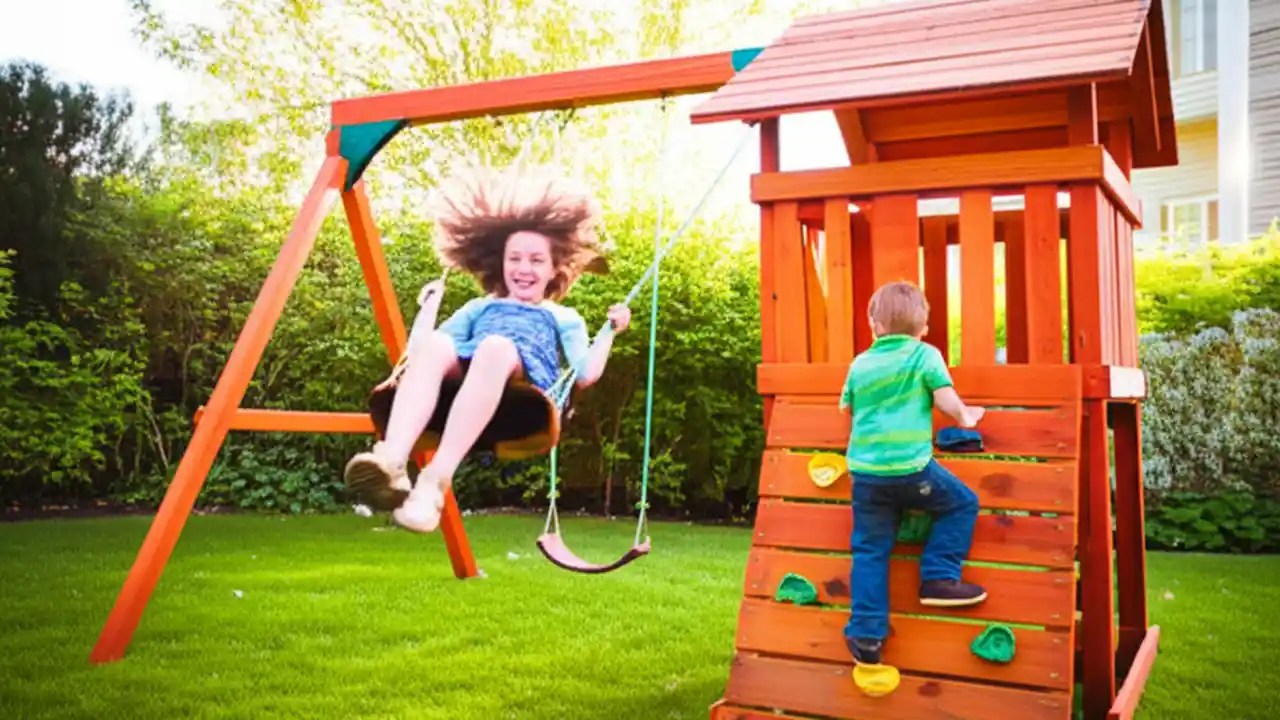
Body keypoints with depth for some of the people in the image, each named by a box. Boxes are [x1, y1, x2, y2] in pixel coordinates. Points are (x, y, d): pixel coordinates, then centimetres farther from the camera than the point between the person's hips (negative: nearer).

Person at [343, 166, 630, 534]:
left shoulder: (564, 318, 34)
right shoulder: (479, 307, 40)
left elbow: (585, 375, 16)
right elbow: (435, 339, 26)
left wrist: (610, 331, 11)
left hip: (527, 379, -2)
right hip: (466, 371, 3)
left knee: (495, 348, -38)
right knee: (432, 344, -33)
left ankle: (437, 478, -54)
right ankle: (391, 460, -56)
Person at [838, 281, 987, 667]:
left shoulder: (860, 363, 12)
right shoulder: (925, 355, 1)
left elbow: (846, 407, 23)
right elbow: (946, 401, -6)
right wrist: (965, 417, 16)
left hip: (865, 471, 4)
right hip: (911, 467, -4)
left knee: (870, 550, 9)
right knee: (962, 503, 19)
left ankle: (865, 634, 7)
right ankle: (938, 578, 10)